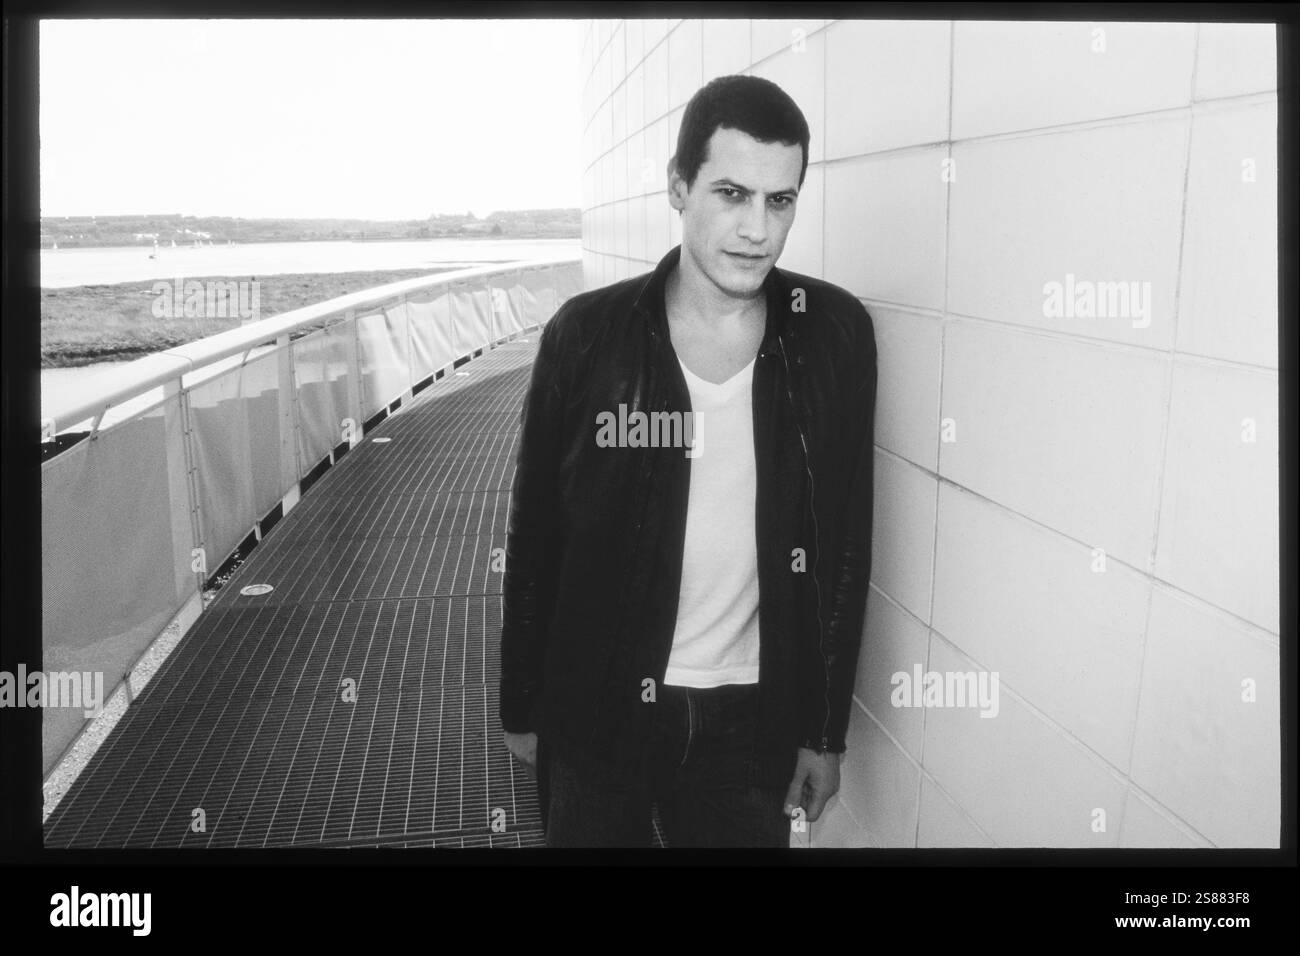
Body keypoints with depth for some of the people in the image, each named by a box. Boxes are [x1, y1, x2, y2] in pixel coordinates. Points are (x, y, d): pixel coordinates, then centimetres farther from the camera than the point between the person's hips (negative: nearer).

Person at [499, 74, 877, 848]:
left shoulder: (835, 334, -8)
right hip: (596, 710, 0)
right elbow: (536, 534, -2)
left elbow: (845, 544, -1)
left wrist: (826, 730, 1)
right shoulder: (588, 336, -11)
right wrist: (521, 708, 3)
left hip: (751, 720, 1)